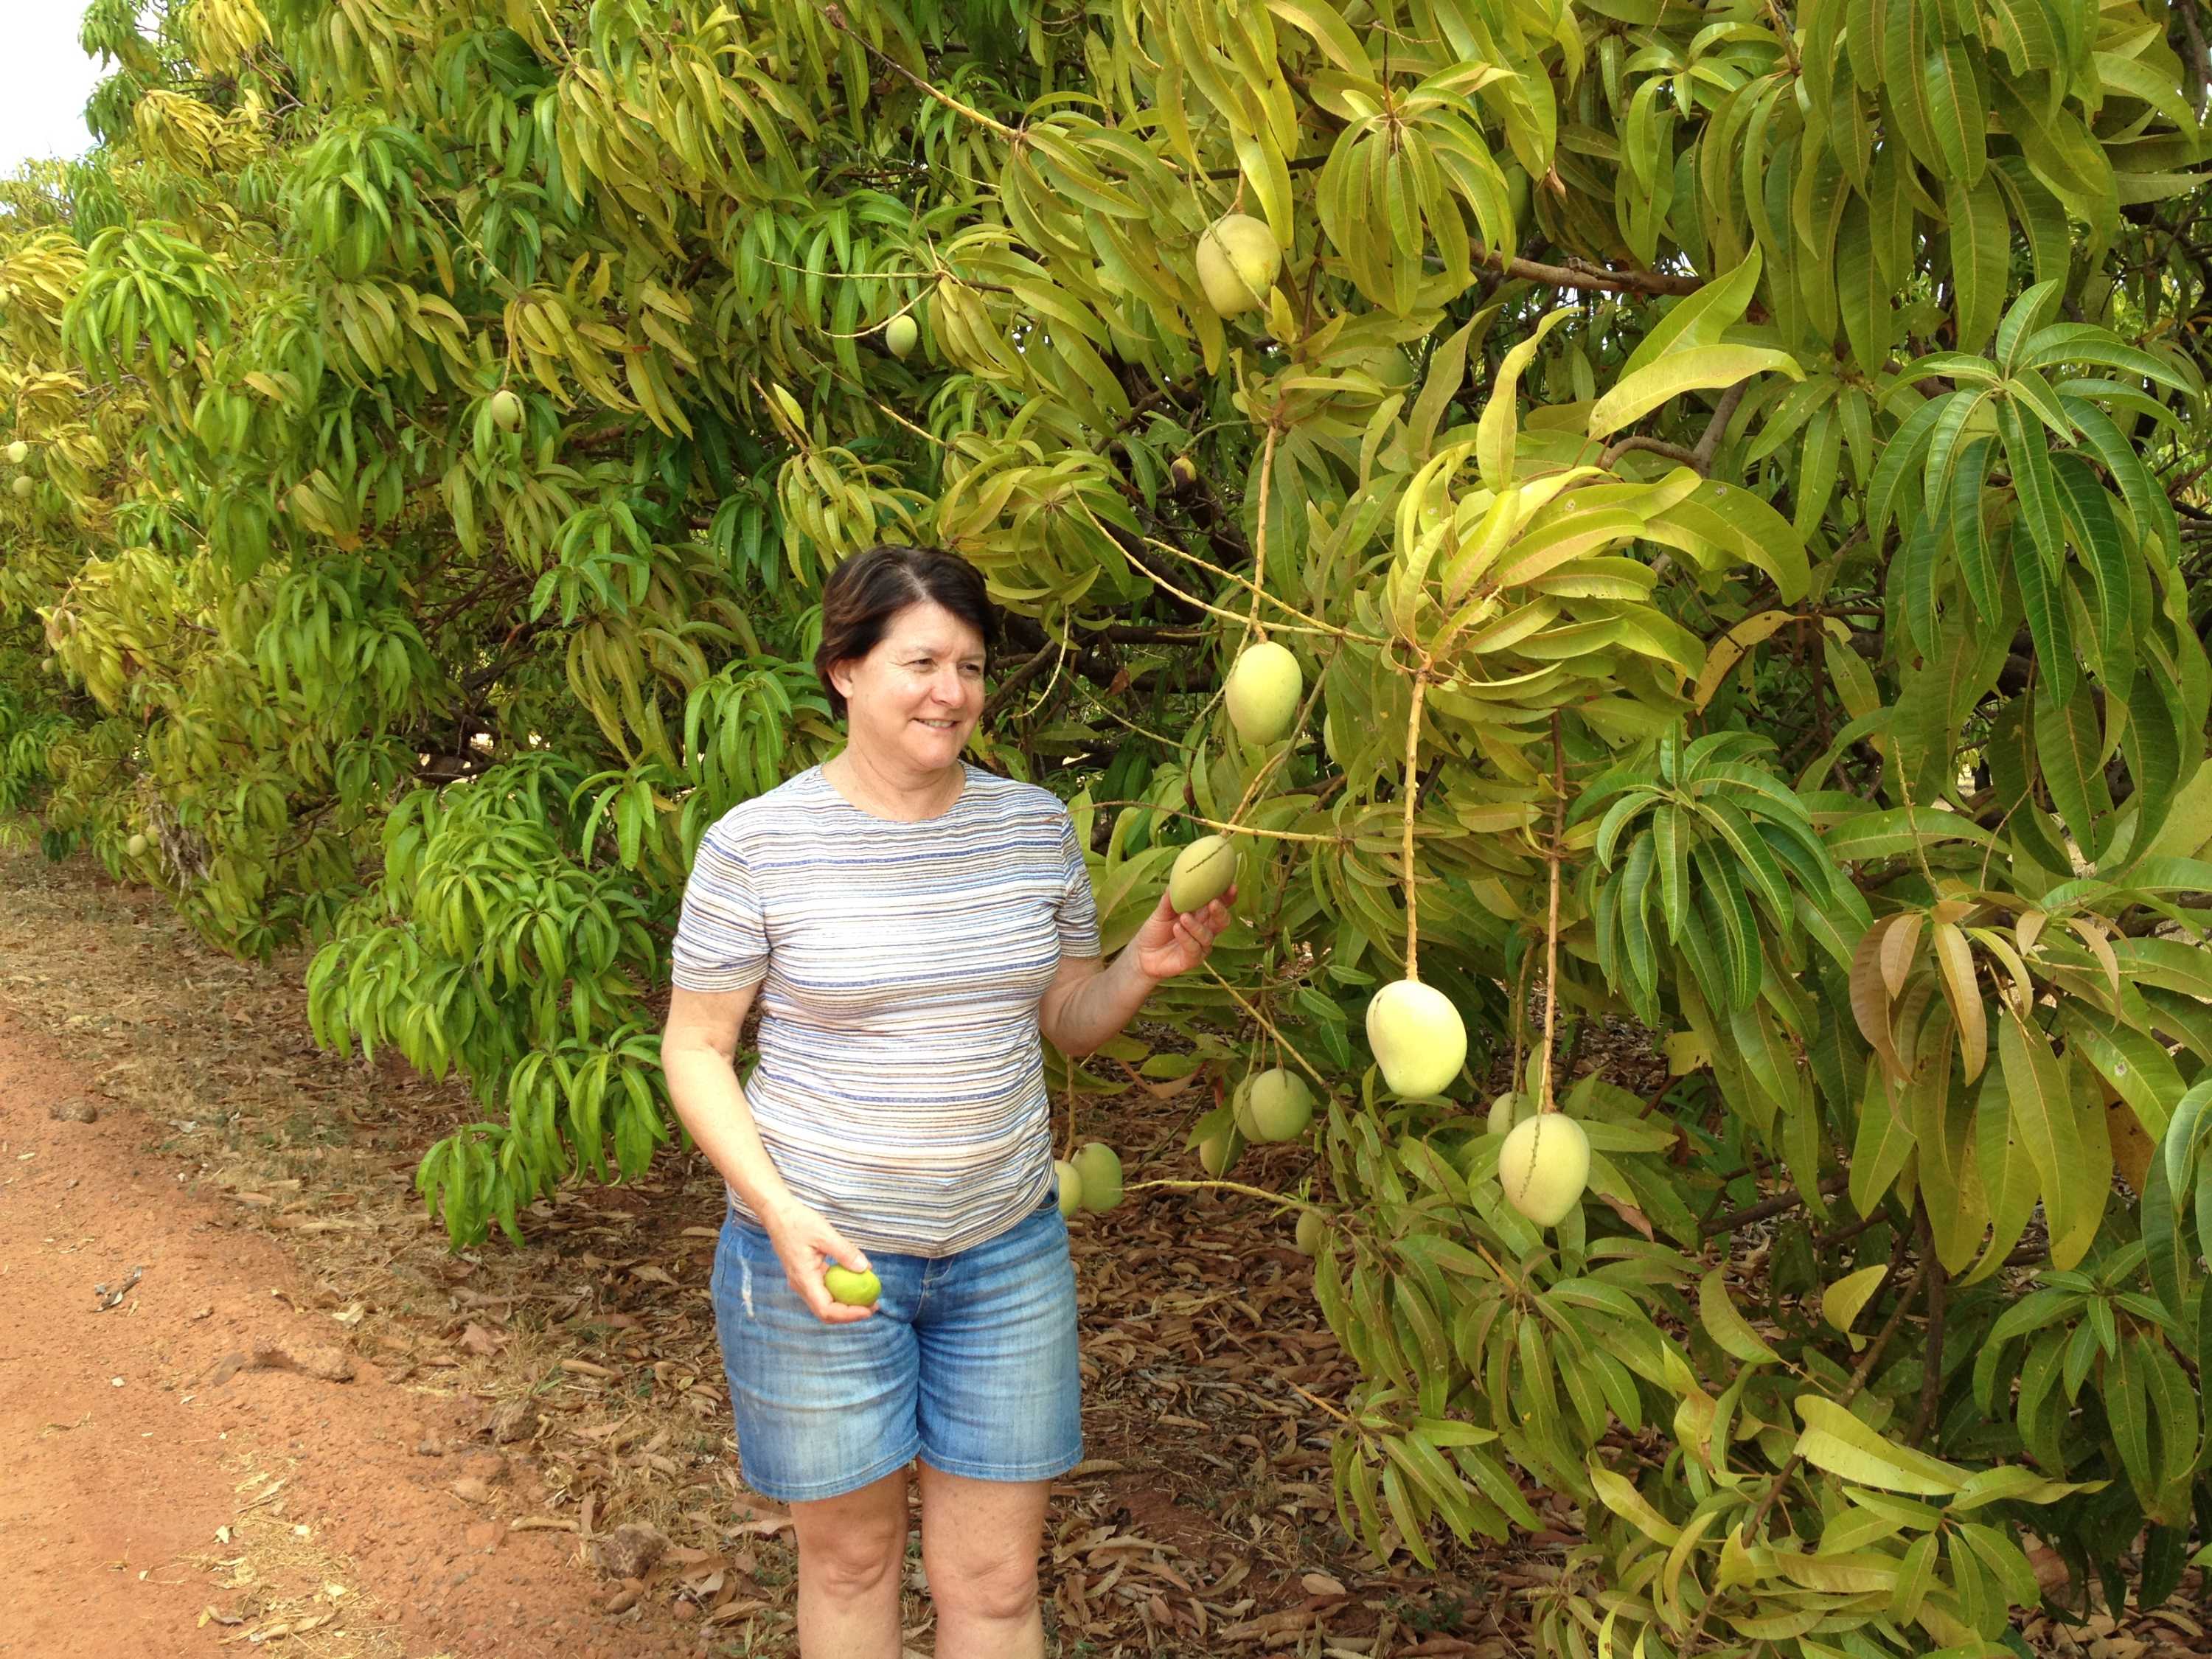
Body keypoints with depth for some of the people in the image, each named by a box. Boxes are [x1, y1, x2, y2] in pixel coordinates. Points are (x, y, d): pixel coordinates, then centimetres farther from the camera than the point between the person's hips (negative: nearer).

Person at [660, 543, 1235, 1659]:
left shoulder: (1034, 825, 1)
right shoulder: (755, 844, -11)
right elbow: (694, 1048, -6)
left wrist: (1145, 966, -11)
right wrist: (779, 1211, -19)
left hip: (1009, 1249, 3)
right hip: (819, 1249, -2)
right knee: (851, 1556, 16)